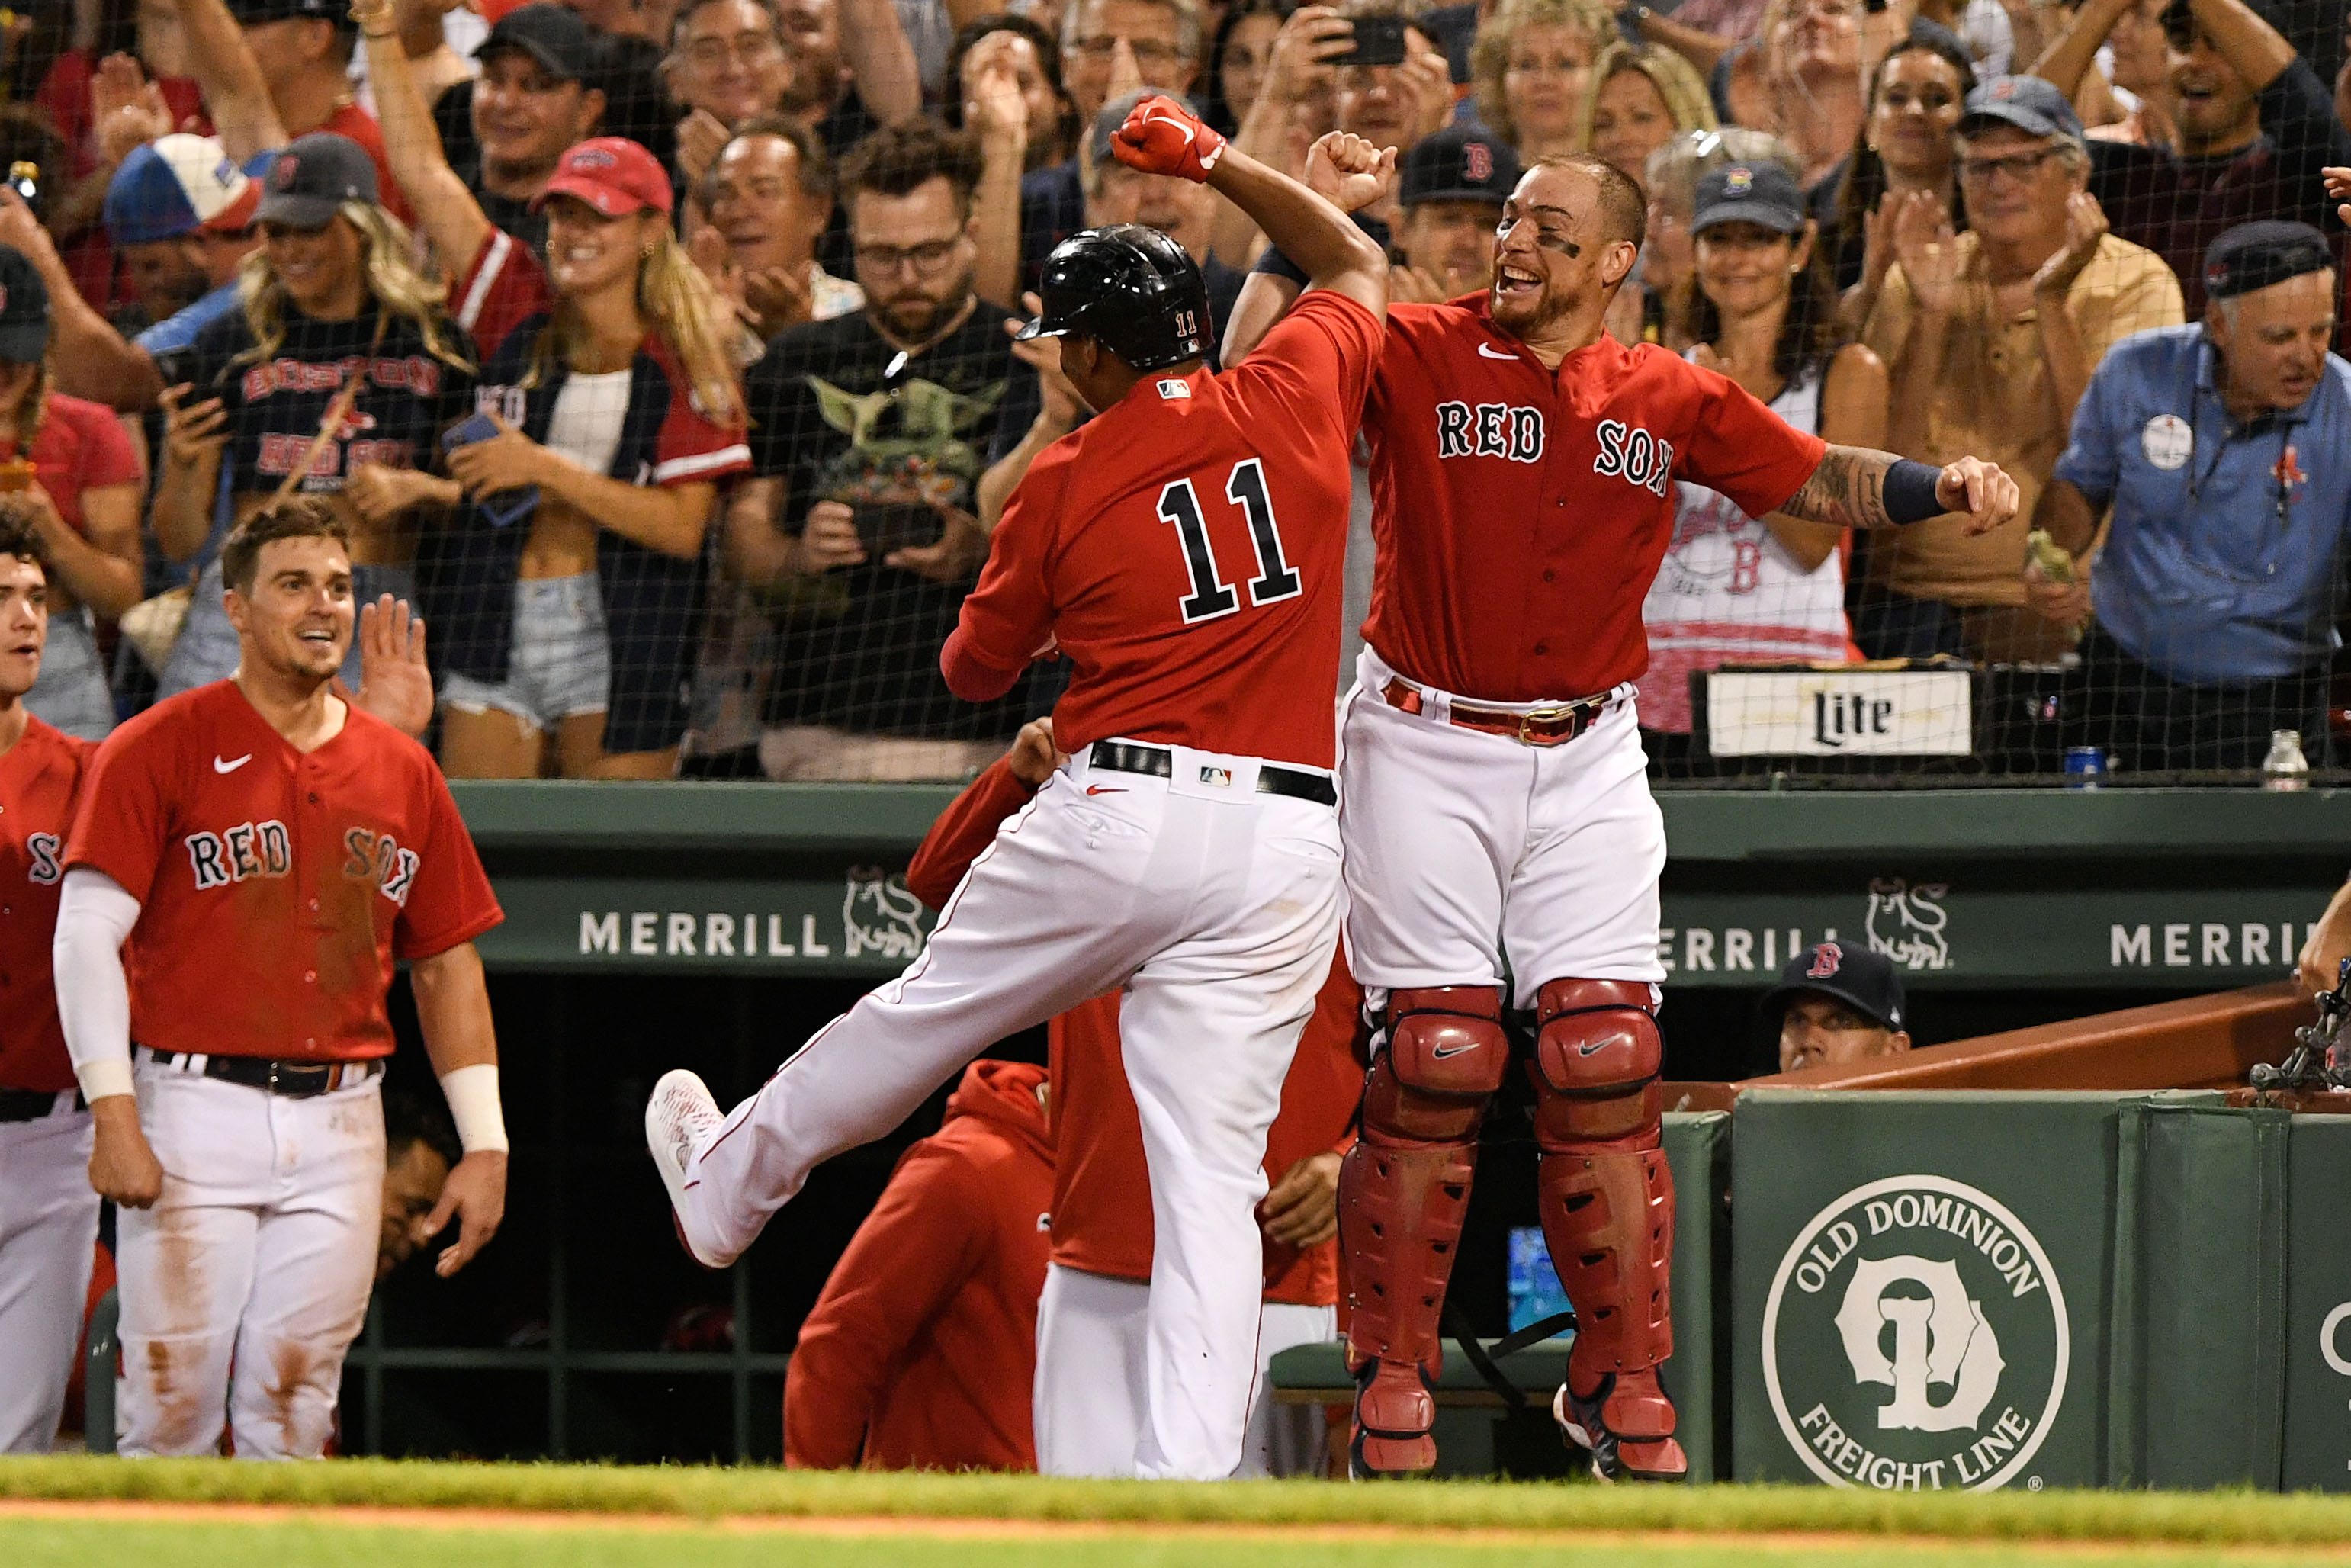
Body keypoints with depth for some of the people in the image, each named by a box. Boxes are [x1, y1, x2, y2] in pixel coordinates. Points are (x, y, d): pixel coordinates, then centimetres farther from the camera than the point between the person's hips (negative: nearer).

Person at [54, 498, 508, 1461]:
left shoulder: (403, 772, 13)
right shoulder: (160, 749, -1)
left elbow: (447, 966, 17)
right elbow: (88, 932, -7)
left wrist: (485, 1143, 10)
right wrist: (113, 1111, -19)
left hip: (340, 1125, 4)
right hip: (194, 1112, -4)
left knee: (292, 1413, 3)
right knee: (172, 1405, -8)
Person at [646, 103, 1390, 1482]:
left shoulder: (1067, 484, 0)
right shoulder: (1295, 395, 4)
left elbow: (975, 668, 13)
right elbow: (1362, 269, 26)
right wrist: (1214, 161, 28)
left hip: (1121, 810, -1)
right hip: (1287, 847, 2)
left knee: (922, 1017, 21)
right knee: (1213, 1177, -3)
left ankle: (727, 1187, 45)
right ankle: (1189, 1482, -12)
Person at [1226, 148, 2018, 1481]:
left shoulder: (1672, 400, 7)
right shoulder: (1417, 356, -2)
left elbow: (1817, 481, 12)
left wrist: (1944, 488, -5)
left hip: (1585, 758, 2)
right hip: (1427, 750, -2)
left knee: (1604, 1058, -5)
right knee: (1437, 1059, -8)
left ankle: (1621, 1377, 5)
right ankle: (1393, 1379, 3)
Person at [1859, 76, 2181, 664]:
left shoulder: (2134, 281, 3)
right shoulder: (1916, 279, 10)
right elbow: (1889, 462, 0)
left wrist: (2052, 304, -16)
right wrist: (1929, 315, -9)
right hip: (1918, 590, 2)